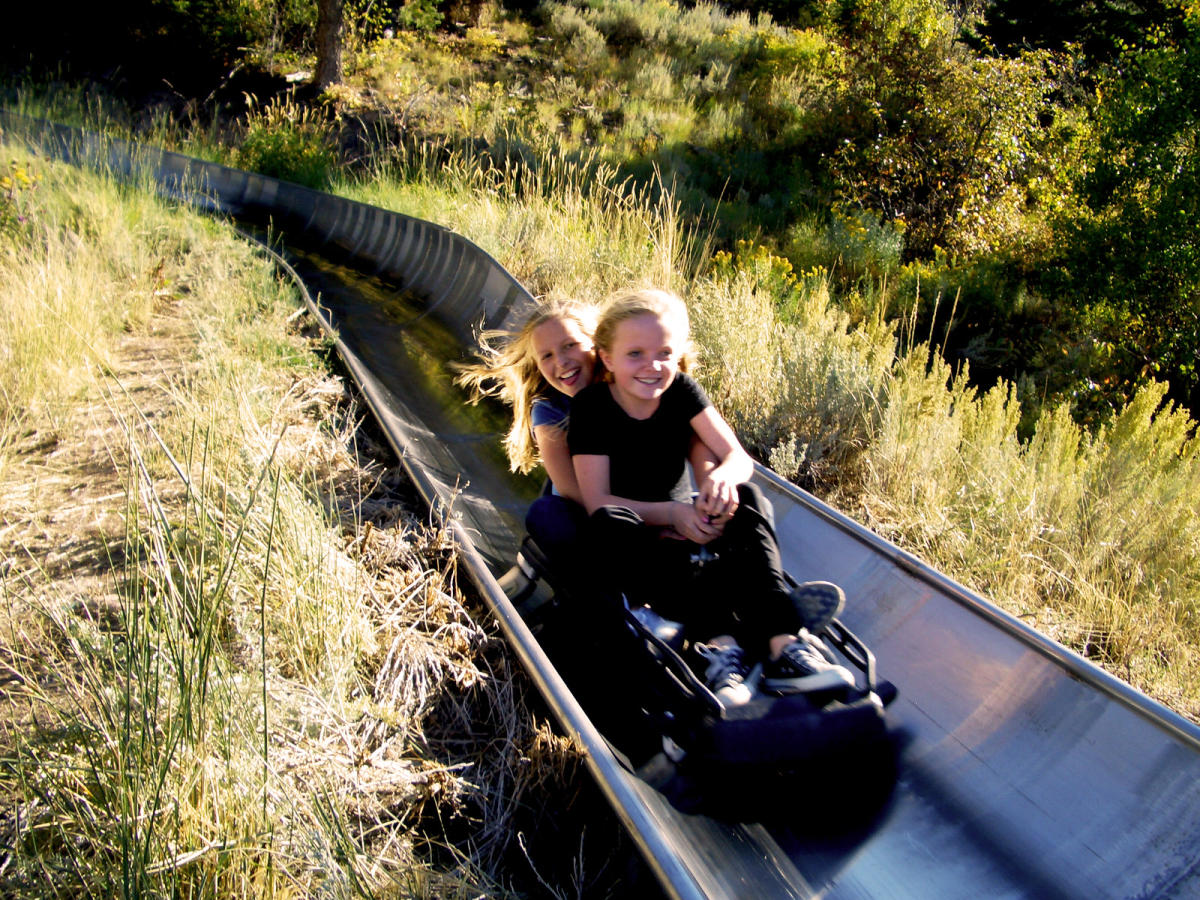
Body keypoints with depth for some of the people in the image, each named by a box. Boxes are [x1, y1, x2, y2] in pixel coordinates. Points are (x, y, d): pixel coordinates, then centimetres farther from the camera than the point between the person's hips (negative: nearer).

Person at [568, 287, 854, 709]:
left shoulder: (681, 390, -3)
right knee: (610, 526, -37)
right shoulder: (590, 407, -13)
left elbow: (740, 458, -8)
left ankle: (781, 643, -39)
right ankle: (720, 636, -49)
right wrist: (671, 514, -31)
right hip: (632, 543, -3)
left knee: (744, 496, -23)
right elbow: (598, 503, -17)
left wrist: (722, 476, -33)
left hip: (687, 530, 4)